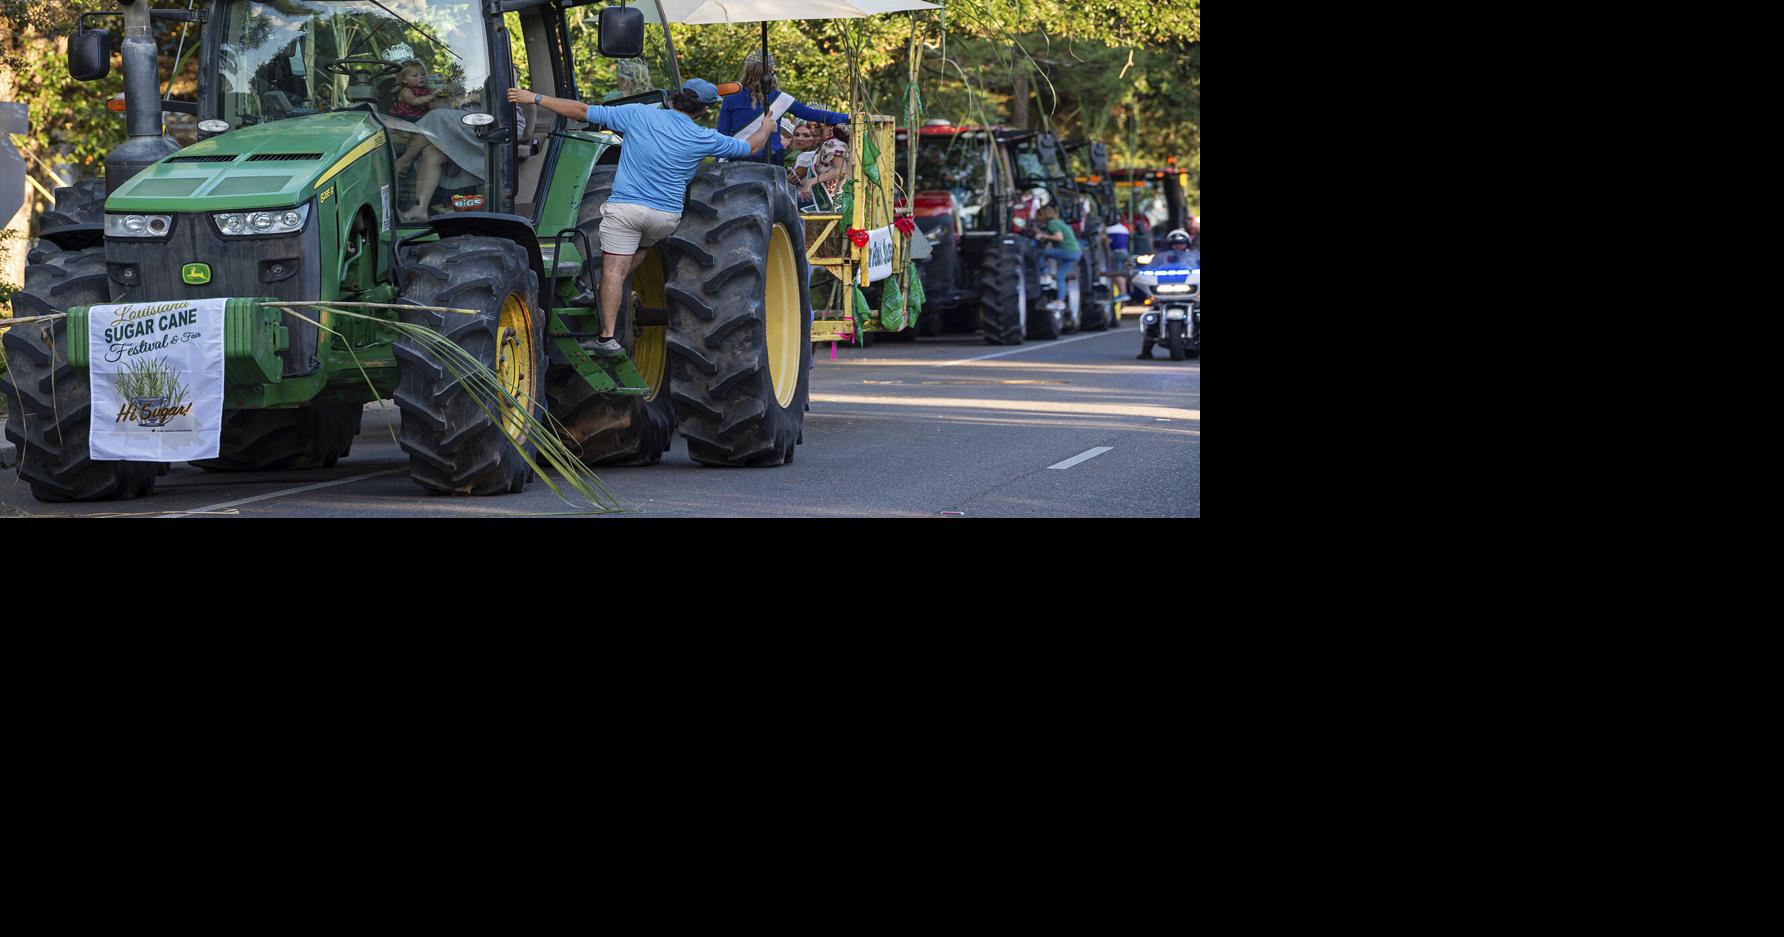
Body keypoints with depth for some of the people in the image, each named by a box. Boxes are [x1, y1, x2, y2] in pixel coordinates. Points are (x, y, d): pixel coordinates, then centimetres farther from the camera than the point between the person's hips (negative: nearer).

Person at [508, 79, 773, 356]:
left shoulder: (639, 115, -3)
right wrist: (767, 127, 38)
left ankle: (607, 337, -11)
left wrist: (535, 98, 5)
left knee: (613, 271, -3)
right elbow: (750, 146, 15)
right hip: (666, 217, 2)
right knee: (644, 243, 32)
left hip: (625, 207, -2)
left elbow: (583, 111, -3)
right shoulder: (704, 139, 0)